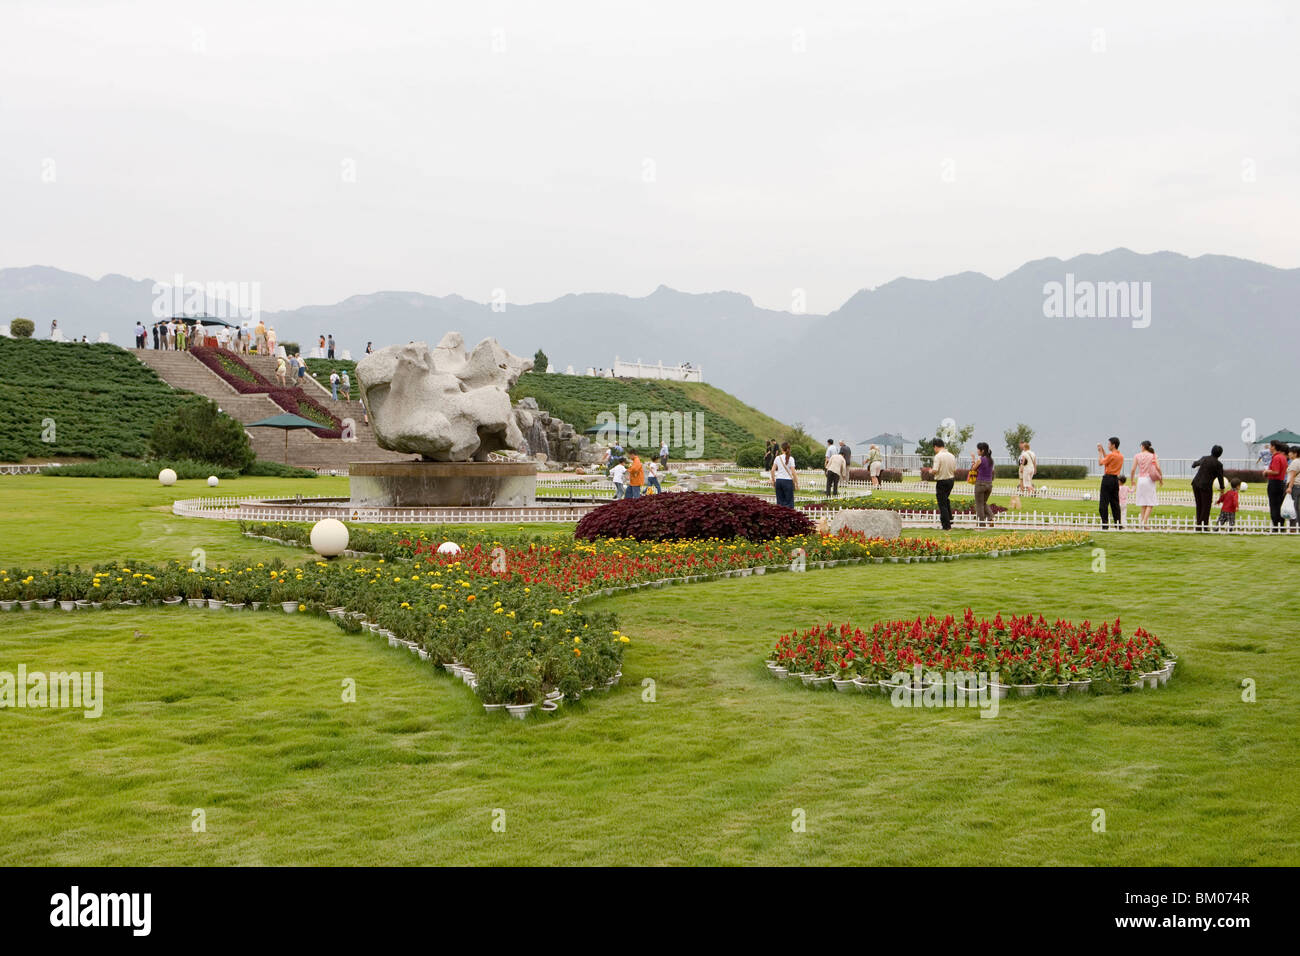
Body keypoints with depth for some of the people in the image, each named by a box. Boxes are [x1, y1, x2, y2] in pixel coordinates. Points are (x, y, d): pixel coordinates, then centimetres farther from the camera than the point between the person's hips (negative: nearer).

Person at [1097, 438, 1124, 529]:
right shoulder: (1121, 456, 12)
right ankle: (1119, 524, 9)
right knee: (1115, 503, 11)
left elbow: (1100, 462, -6)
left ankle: (1105, 525, -8)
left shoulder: (1111, 455, -15)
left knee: (1104, 503, -4)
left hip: (1108, 479, -8)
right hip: (1116, 479, 8)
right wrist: (1103, 450, 24)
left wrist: (1100, 452, 6)